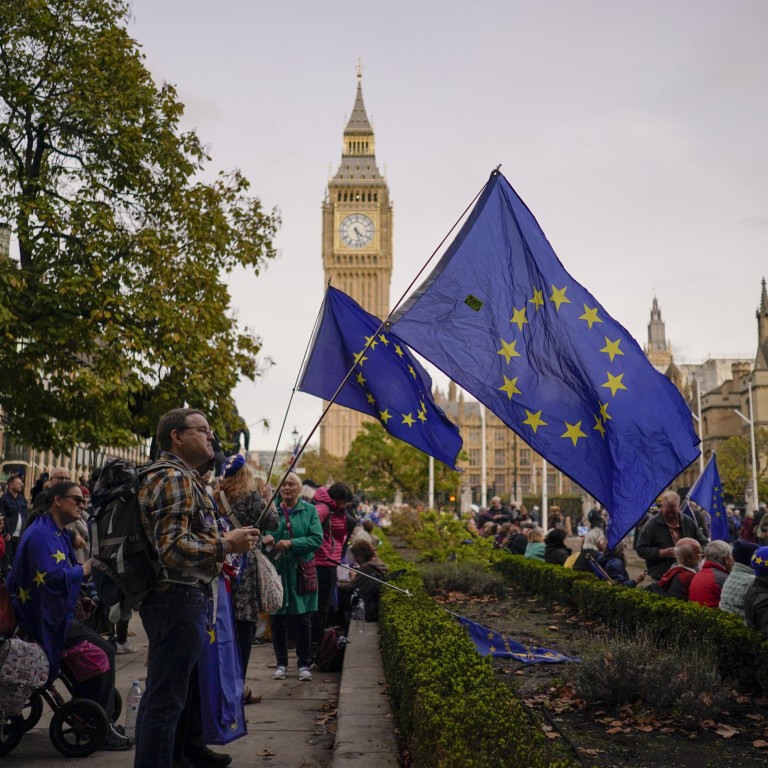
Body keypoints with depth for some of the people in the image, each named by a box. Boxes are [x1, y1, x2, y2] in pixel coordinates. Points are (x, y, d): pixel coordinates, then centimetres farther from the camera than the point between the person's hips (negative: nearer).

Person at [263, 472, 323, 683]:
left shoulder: (309, 510, 2)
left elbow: (317, 539, -7)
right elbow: (263, 531, 5)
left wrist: (291, 543, -18)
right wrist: (266, 538, -18)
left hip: (301, 572, -1)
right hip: (276, 571, 1)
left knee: (303, 620, 4)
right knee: (278, 620, 6)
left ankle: (304, 664, 16)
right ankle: (281, 663, 20)